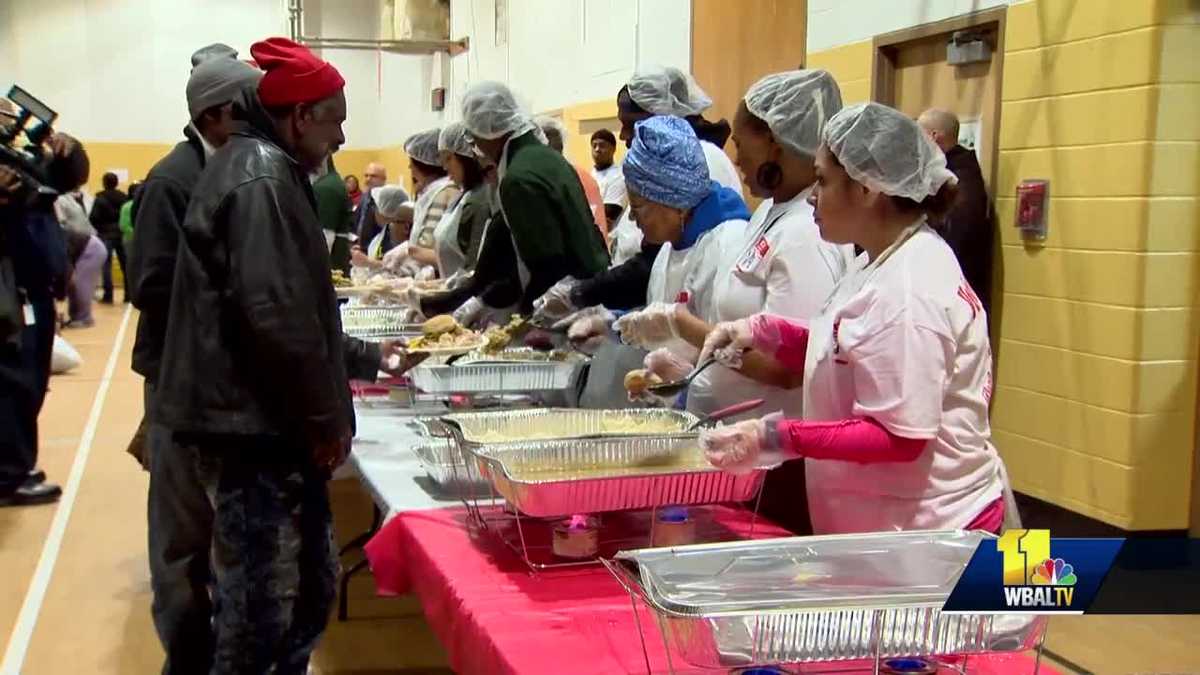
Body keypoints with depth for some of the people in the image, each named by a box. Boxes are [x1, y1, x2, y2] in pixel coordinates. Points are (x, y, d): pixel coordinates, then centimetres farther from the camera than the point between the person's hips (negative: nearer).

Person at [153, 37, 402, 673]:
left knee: (309, 589, 17)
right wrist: (327, 416, -15)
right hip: (255, 430, -11)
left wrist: (367, 357, 30)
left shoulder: (260, 169, 19)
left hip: (264, 424, 11)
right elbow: (275, 315, -24)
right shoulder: (260, 175, -15)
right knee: (260, 615, -3)